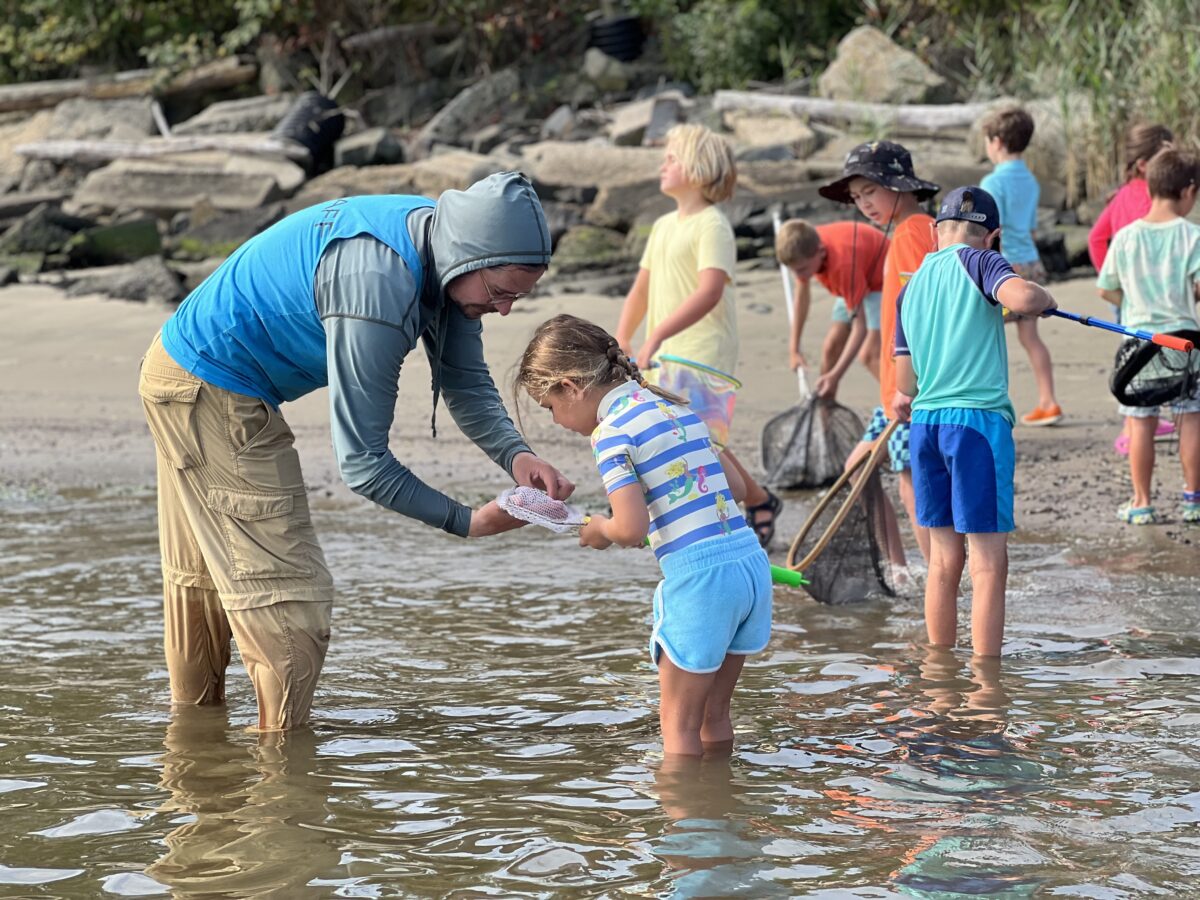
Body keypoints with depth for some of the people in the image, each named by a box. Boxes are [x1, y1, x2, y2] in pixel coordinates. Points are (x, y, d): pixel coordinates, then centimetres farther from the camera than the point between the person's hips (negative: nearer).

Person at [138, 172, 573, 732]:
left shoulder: (446, 252, -7)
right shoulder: (378, 288, -36)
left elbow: (468, 384, -1)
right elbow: (361, 464, -30)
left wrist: (515, 455, -19)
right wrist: (467, 522, -26)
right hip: (210, 393, -10)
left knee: (202, 576, 24)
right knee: (289, 598, -9)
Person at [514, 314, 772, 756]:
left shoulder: (612, 431, -8)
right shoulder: (674, 406, 16)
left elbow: (631, 529, -16)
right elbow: (734, 486, 23)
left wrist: (600, 529, 6)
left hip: (701, 578, -8)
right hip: (753, 561, 8)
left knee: (678, 721, 4)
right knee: (713, 714, 18)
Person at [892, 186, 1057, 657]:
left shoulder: (911, 286, 14)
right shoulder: (978, 261, -3)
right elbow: (1021, 297, -24)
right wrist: (1045, 297, -1)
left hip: (925, 424, 6)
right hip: (978, 421, -6)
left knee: (943, 560, 13)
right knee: (989, 564, -4)